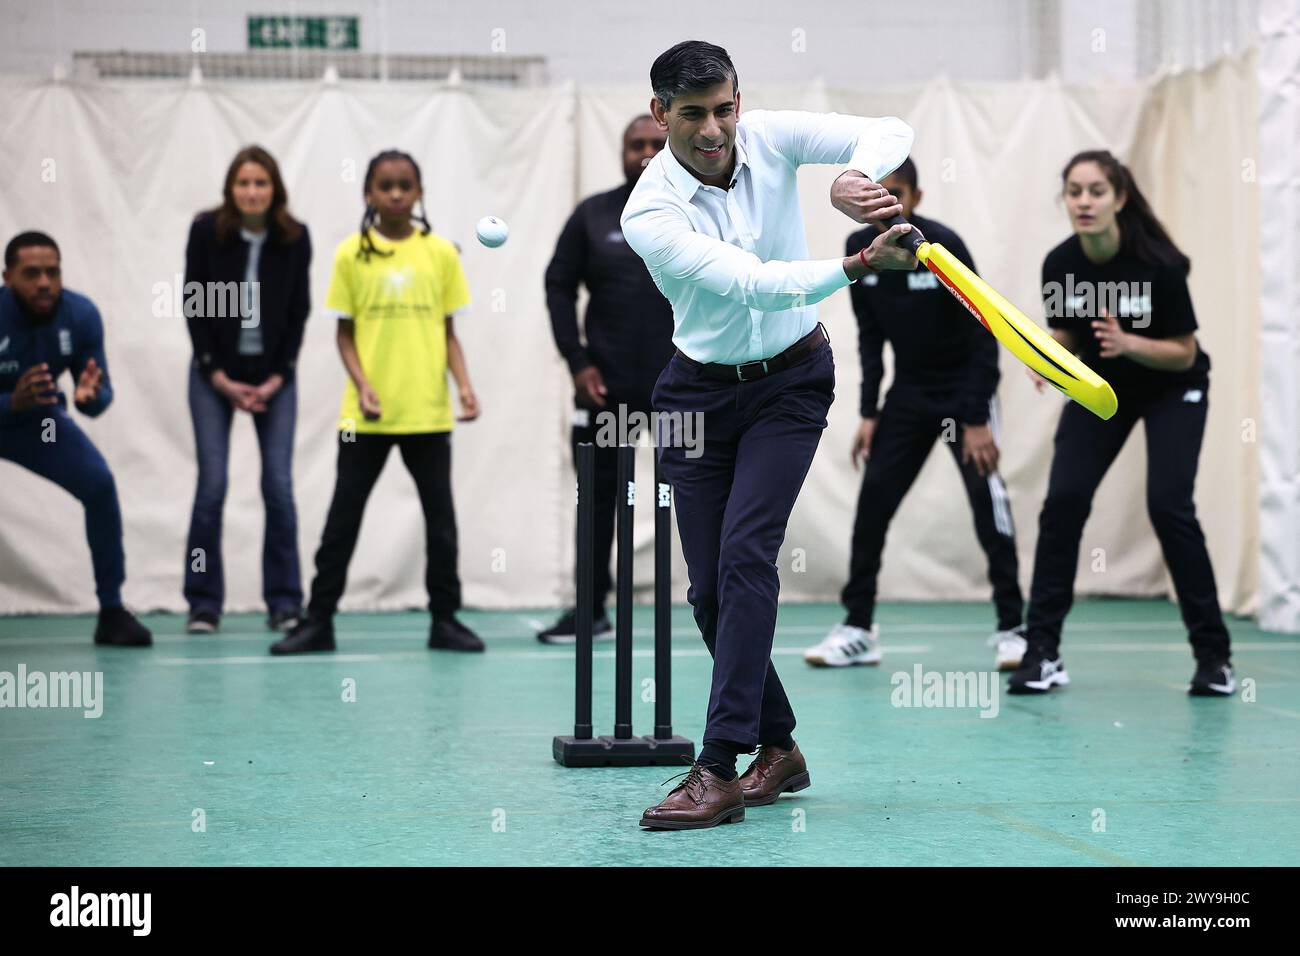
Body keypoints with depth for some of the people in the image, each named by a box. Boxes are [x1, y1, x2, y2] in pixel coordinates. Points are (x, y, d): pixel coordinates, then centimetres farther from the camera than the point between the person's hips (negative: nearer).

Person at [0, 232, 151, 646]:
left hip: (37, 418, 3)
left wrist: (90, 397, -38)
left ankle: (111, 612, -1)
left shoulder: (81, 314, -22)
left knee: (100, 485, -14)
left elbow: (101, 391, -15)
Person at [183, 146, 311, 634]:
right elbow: (194, 306, -5)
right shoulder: (206, 231, -10)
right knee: (212, 484, -5)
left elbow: (298, 312, -1)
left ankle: (284, 602, 3)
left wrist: (276, 379, -7)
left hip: (275, 374, 1)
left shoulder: (295, 237, -6)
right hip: (215, 374, -1)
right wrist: (222, 379, -9)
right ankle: (203, 604, 2)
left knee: (278, 485, -4)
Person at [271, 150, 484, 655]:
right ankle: (318, 620, 11)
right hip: (366, 413, -1)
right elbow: (345, 334, 3)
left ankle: (444, 618, 17)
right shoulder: (351, 254, 0)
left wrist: (464, 385, -7)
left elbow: (448, 332, 6)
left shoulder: (441, 253, 2)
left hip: (428, 410, 1)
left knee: (440, 514, 6)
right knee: (344, 514, 5)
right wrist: (362, 384, -12)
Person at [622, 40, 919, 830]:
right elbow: (752, 284, -33)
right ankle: (778, 747, 21)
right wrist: (859, 264, -47)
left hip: (791, 381, -1)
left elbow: (891, 132, -16)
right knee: (709, 584, 1)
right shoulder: (649, 215, -21)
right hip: (700, 392, 1)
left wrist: (861, 176, -39)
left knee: (745, 552, -17)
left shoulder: (771, 138, -12)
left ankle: (721, 770, -19)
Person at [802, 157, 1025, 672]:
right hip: (909, 392, 5)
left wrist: (976, 420, -22)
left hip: (964, 387, -5)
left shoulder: (943, 246, -22)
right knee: (873, 501, 0)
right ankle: (858, 628, 8)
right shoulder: (859, 249, -7)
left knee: (987, 501, -11)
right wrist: (868, 412, -2)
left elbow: (984, 333, -20)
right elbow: (870, 334, 4)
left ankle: (1012, 628, -4)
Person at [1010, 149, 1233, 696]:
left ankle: (1214, 655, -2)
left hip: (1172, 390, -3)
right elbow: (1068, 335, -1)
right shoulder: (1059, 265, -17)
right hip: (1099, 387, 3)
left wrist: (1127, 343, -35)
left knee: (1168, 506, -17)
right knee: (1063, 500, -12)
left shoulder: (1159, 264, -28)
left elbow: (1184, 353, -19)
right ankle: (1042, 652, -5)